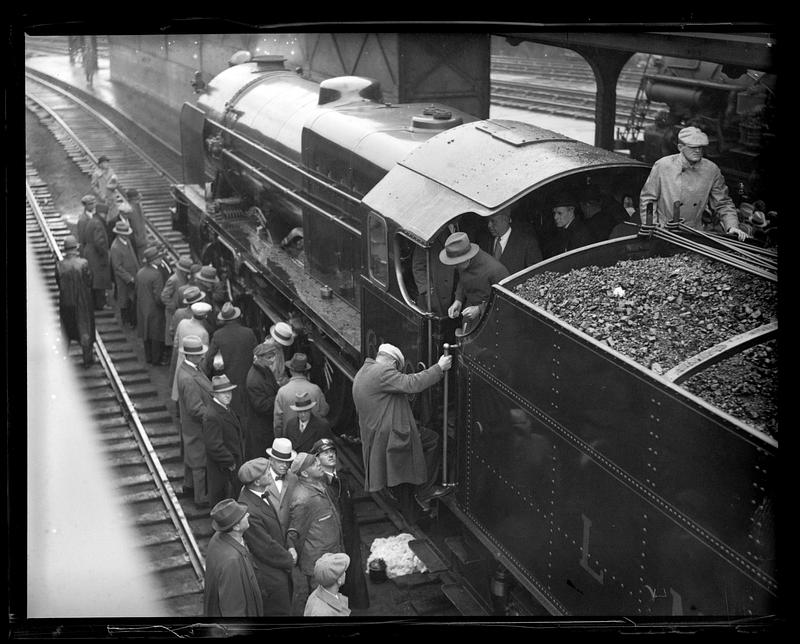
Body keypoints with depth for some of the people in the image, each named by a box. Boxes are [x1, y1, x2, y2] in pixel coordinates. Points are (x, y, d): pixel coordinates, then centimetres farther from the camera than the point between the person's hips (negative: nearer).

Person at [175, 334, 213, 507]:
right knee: (200, 461, 6)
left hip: (189, 423, 10)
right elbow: (196, 409, -29)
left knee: (192, 455, 27)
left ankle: (189, 487, 46)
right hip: (197, 427, -10)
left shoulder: (185, 367, -2)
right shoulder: (188, 379, -33)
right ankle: (201, 498, 20)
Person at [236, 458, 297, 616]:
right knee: (280, 611, 6)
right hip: (269, 577, -9)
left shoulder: (257, 493, -2)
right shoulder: (250, 511, -33)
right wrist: (289, 560, -9)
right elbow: (266, 548, -24)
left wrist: (289, 549, 0)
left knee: (285, 607, 23)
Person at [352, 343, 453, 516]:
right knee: (432, 439, 0)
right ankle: (425, 491, 5)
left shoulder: (362, 373, 17)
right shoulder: (382, 372, -17)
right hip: (390, 437, -10)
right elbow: (412, 384, -26)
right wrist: (439, 367, -18)